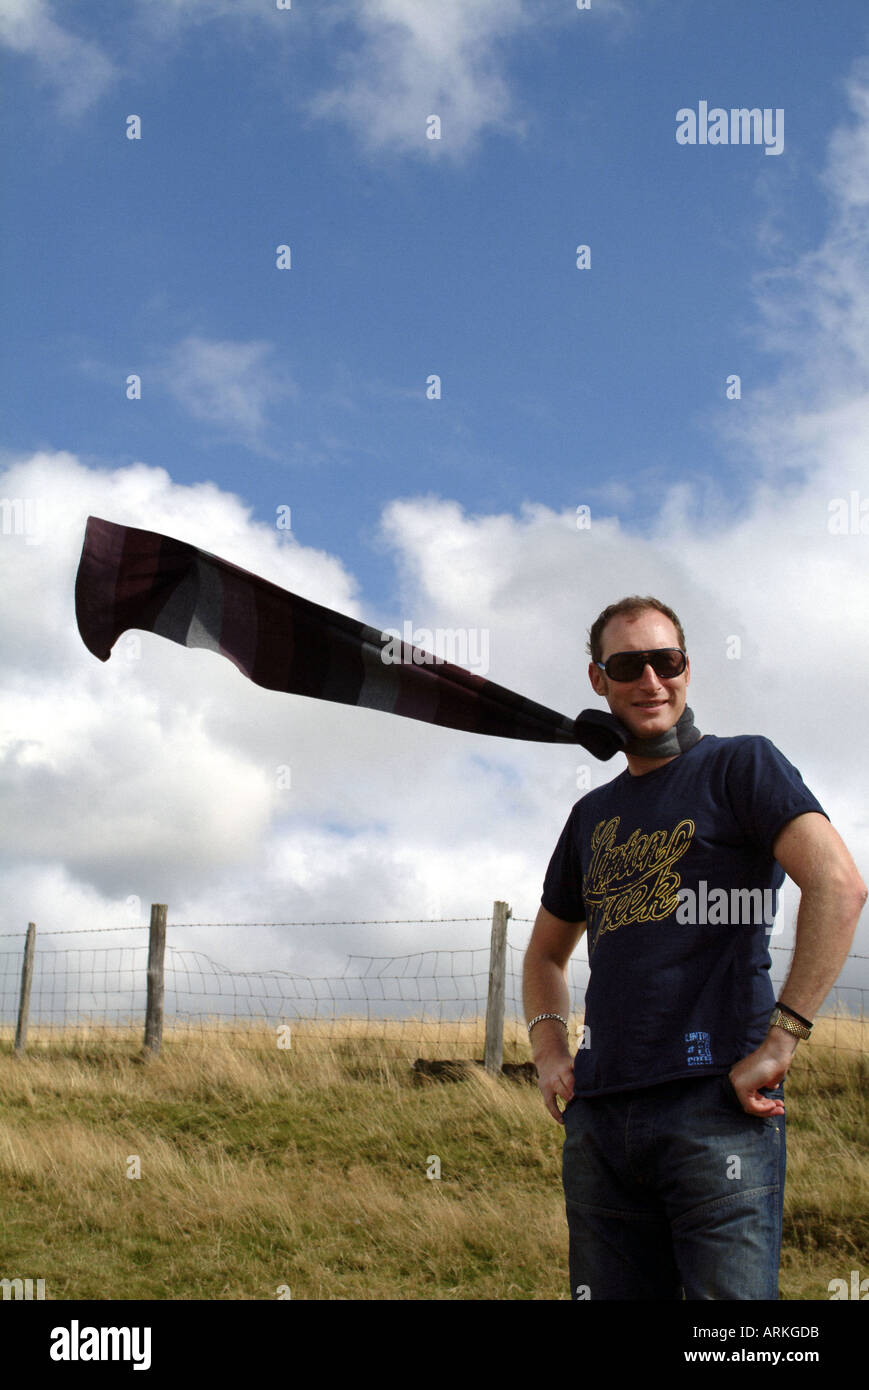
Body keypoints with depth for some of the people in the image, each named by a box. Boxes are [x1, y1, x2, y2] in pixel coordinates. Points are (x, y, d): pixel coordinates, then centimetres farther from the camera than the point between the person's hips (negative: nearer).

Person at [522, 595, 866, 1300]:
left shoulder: (739, 764, 4)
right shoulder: (592, 815, 22)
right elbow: (546, 952, 33)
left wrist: (779, 1043, -16)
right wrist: (550, 1051, 13)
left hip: (717, 1107, -6)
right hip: (598, 1116, 6)